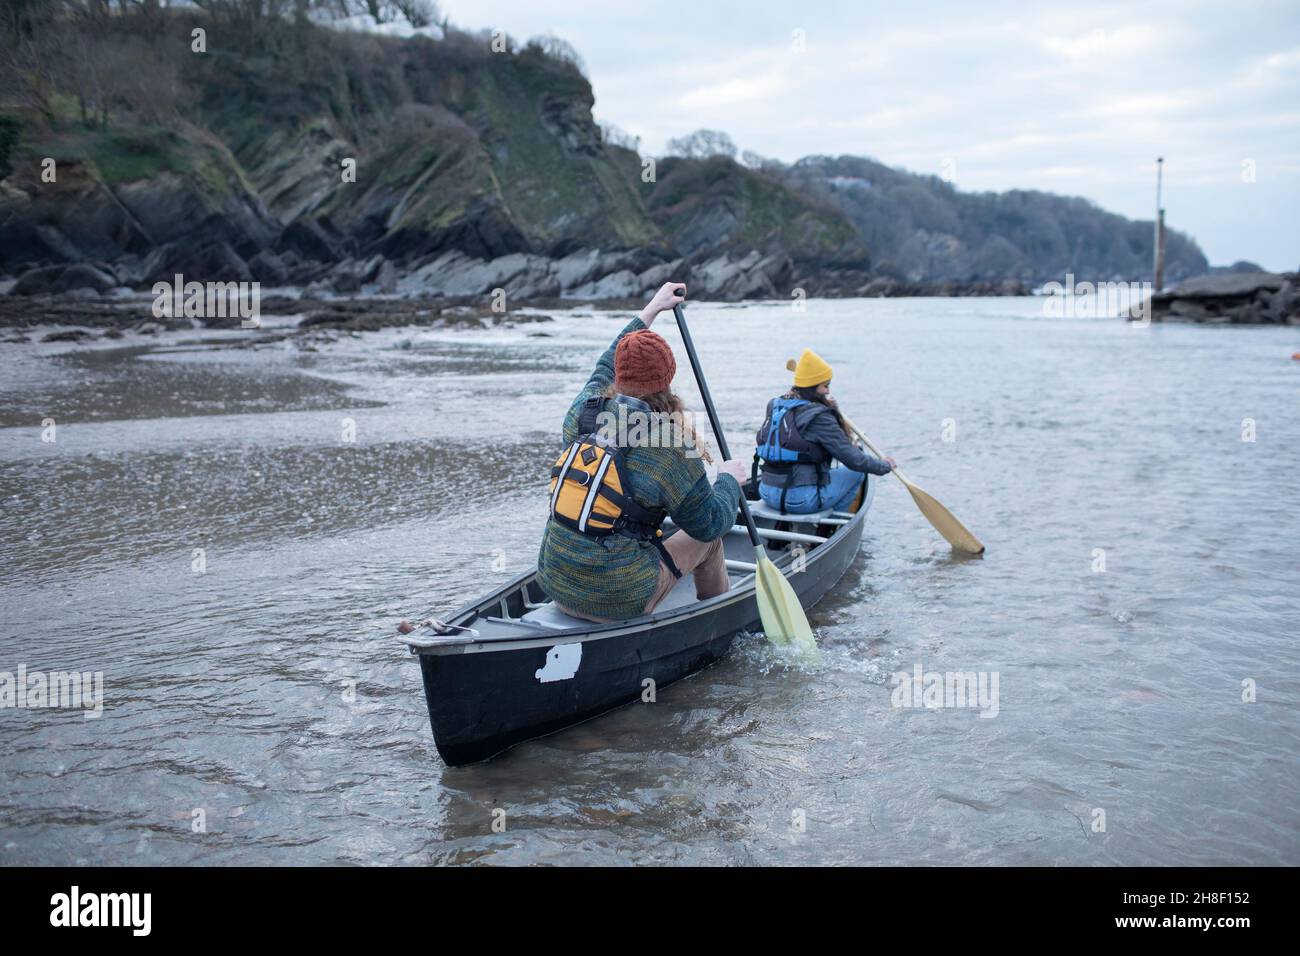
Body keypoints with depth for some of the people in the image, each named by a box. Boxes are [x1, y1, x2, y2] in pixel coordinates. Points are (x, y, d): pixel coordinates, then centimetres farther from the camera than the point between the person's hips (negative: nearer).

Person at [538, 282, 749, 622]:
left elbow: (605, 368, 22)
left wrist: (651, 311, 33)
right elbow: (711, 523, -5)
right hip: (618, 600, -5)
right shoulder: (671, 448, -17)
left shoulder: (581, 412, -2)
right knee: (708, 539, 19)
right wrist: (728, 480, 15)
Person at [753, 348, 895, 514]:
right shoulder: (819, 417, -13)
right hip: (800, 499, -8)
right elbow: (853, 459, -10)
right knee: (857, 473, 13)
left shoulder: (775, 406, 7)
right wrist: (885, 466, 6)